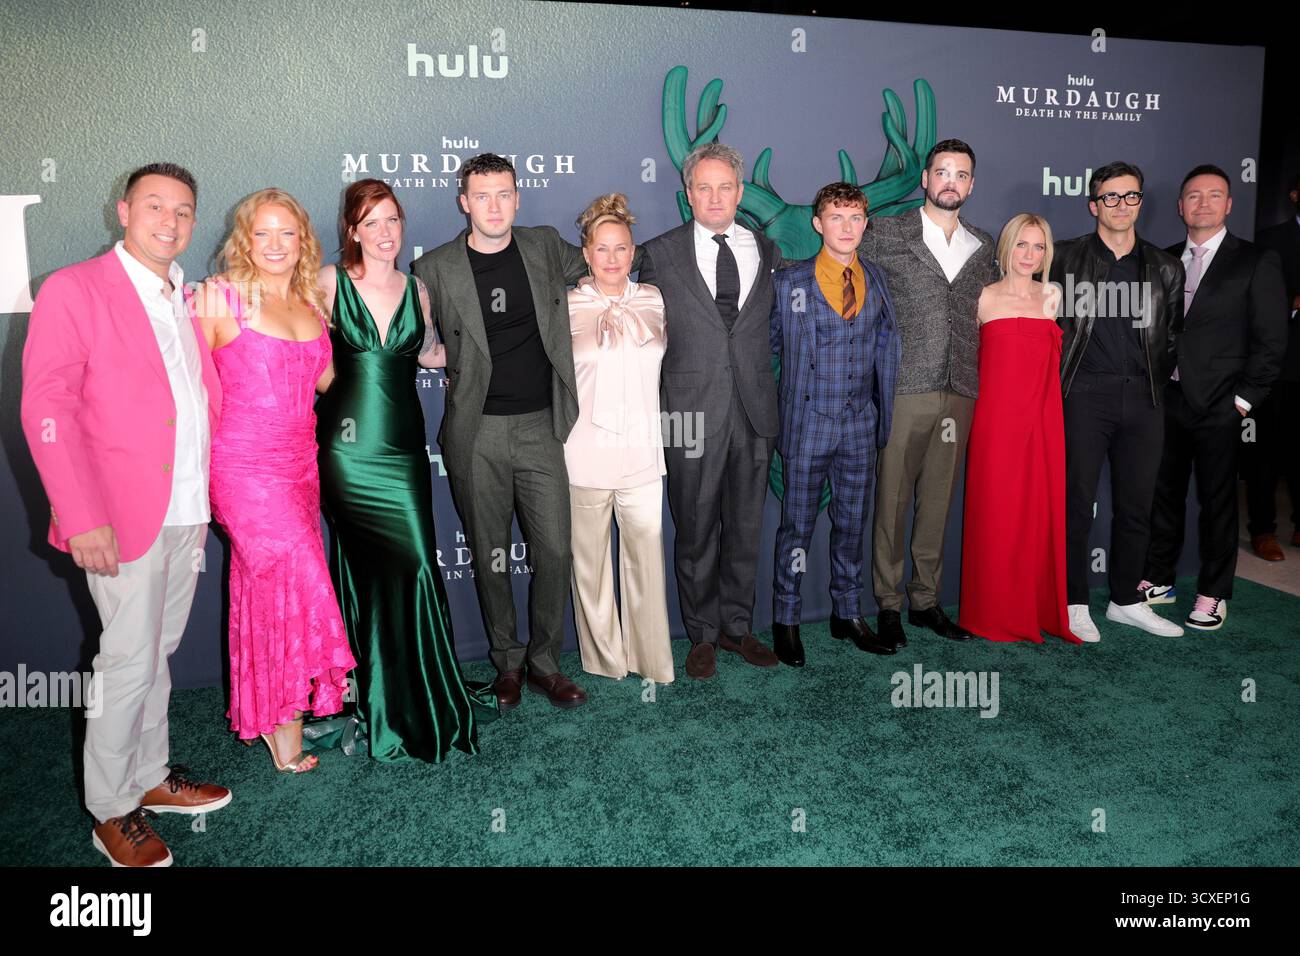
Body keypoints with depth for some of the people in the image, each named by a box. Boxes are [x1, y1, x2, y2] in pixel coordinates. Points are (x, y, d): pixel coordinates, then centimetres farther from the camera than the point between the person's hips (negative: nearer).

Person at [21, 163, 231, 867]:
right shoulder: (73, 290, -5)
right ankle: (112, 811, 18)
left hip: (188, 510, 6)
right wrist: (82, 517, -18)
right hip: (124, 515, -6)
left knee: (158, 653, 17)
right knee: (129, 662, 0)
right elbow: (47, 409, -11)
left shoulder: (187, 300, 14)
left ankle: (150, 778, 32)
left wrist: (210, 494, 9)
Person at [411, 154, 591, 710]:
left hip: (540, 426, 2)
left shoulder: (545, 248, 7)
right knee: (489, 555, 7)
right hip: (477, 434, -1)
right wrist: (453, 372, 3)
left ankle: (545, 662, 18)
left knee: (555, 550, -1)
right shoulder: (435, 269, -1)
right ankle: (507, 664, 24)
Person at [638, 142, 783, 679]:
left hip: (753, 412, 3)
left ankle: (737, 626, 28)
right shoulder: (660, 254, 1)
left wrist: (775, 403, 5)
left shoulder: (766, 252, 9)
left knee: (746, 527, 12)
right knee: (696, 531, 6)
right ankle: (702, 634, 22)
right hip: (692, 413, -2)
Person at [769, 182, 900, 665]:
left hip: (860, 425, 4)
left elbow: (888, 346, 13)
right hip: (807, 424, -3)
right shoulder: (789, 282, -3)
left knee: (852, 523, 13)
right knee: (797, 525, 3)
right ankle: (786, 620, 17)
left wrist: (885, 416, 9)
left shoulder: (877, 281, 8)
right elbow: (768, 343, 2)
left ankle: (848, 614, 27)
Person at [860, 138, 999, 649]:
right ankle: (888, 604, 12)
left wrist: (980, 384, 13)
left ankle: (926, 600, 20)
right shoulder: (886, 233, 2)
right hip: (905, 390, -4)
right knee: (892, 500, 0)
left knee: (938, 500, 9)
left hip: (960, 395, 4)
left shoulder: (982, 246, 16)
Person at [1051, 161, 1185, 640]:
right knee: (1077, 502, -1)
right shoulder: (1066, 257, 4)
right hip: (1085, 396, -3)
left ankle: (1126, 601, 23)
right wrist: (1060, 378, 1)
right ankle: (1074, 605, 10)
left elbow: (1172, 337, 16)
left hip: (1143, 399, 4)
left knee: (1135, 505, 9)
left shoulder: (1165, 267, 13)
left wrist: (1155, 384, 6)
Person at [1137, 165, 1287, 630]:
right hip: (1166, 400, 4)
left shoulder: (1257, 263, -1)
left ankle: (1213, 594, 16)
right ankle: (1158, 580, 25)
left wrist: (1244, 398, -9)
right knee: (1163, 493, 11)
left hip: (1217, 405, -4)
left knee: (1217, 501, 4)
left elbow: (1271, 339, -4)